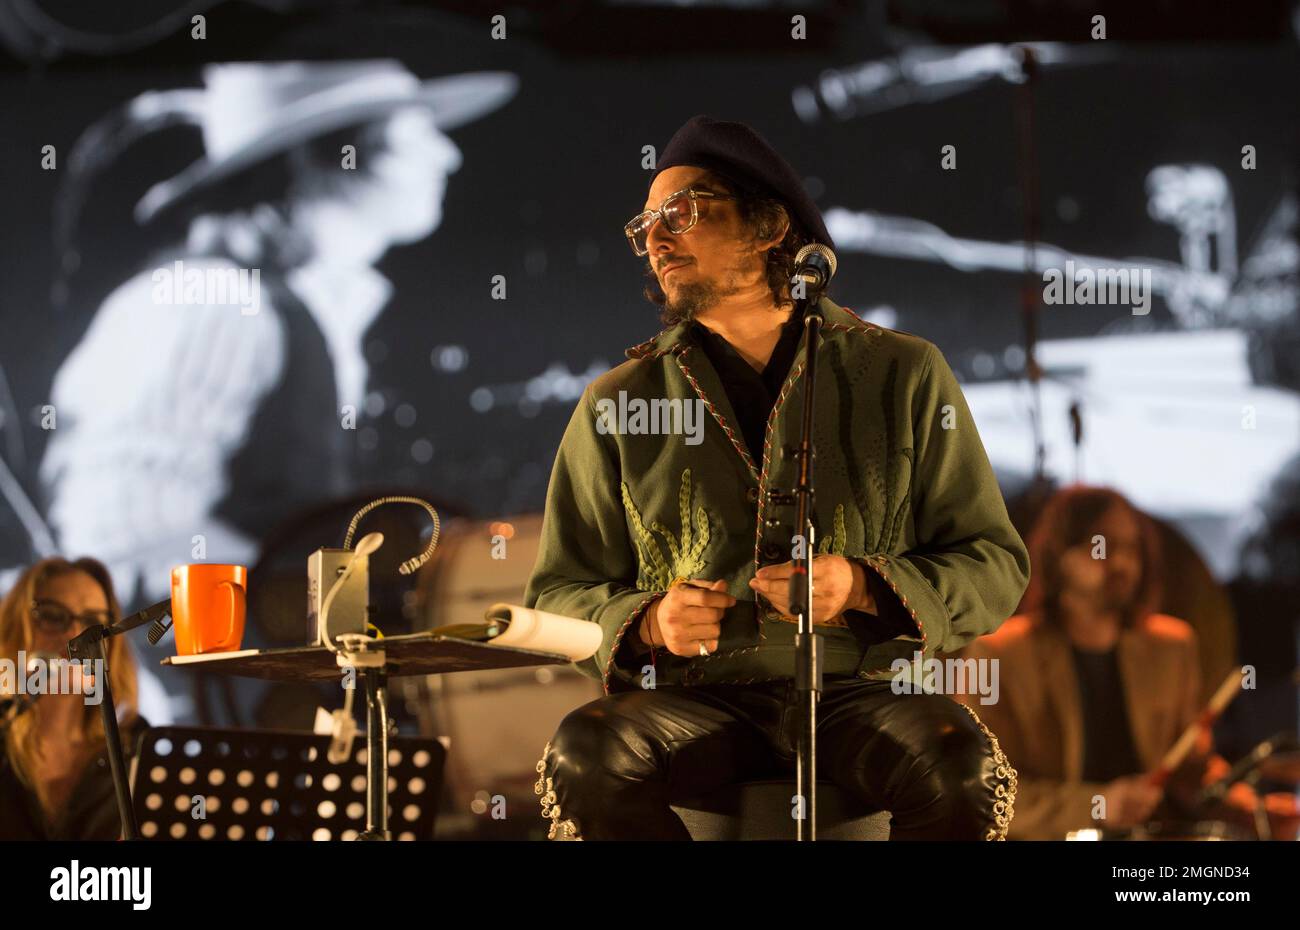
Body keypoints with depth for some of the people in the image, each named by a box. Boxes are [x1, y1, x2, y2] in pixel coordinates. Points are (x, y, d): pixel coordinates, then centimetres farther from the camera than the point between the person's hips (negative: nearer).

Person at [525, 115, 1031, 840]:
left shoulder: (903, 374, 7)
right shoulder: (618, 404, 10)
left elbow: (995, 567, 7)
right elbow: (560, 593, 14)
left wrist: (865, 588, -12)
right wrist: (646, 621, -9)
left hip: (865, 687, -1)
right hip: (696, 694, 1)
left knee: (959, 768, -34)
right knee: (584, 760, -32)